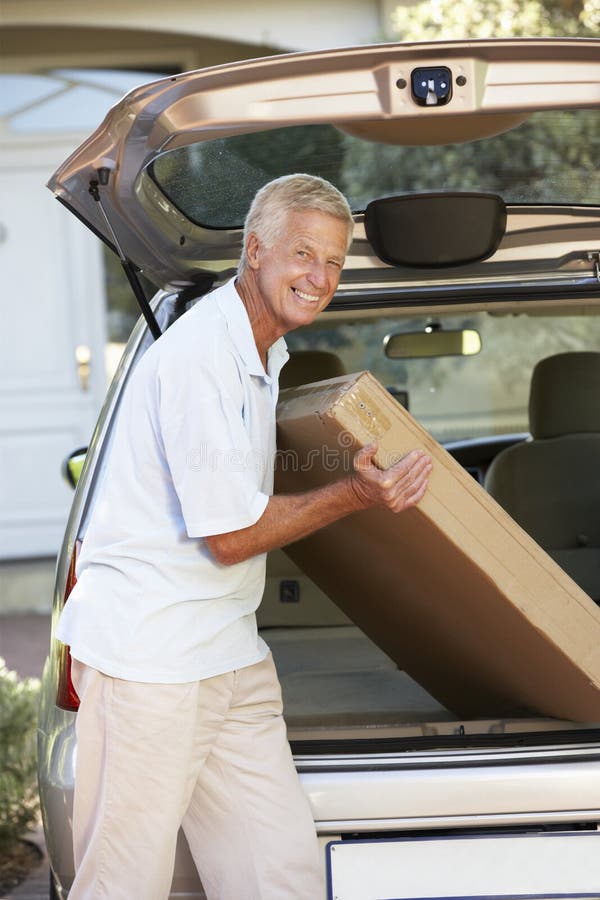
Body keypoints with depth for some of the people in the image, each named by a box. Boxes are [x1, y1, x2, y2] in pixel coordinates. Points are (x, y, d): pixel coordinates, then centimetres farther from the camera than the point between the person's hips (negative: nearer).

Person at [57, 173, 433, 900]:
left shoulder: (262, 351, 14)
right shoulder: (200, 355, -19)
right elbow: (230, 535, -17)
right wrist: (353, 494, -12)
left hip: (228, 651, 10)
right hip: (145, 654, -10)